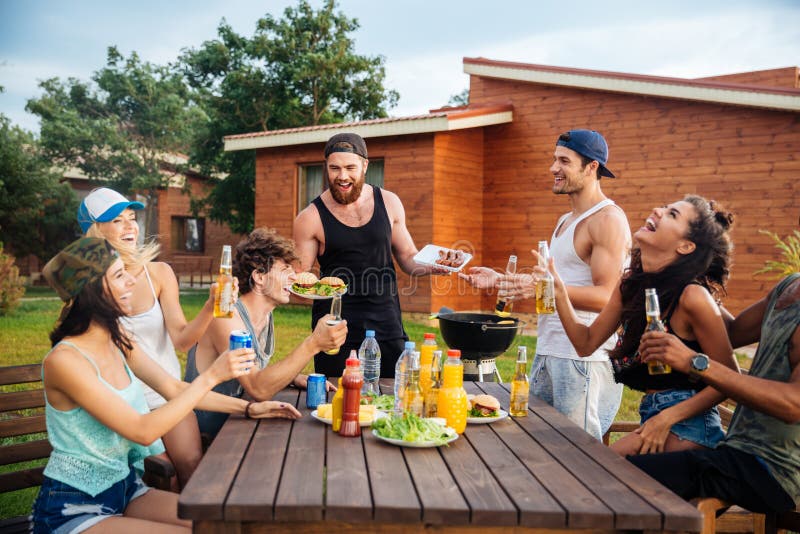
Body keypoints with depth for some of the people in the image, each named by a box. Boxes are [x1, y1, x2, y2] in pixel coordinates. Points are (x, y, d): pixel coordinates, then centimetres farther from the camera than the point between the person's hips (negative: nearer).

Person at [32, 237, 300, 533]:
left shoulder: (117, 340, -1)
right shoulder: (64, 361, -23)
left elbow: (173, 388, 6)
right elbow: (143, 431, -26)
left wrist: (249, 408, 0)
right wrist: (212, 376, -28)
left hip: (125, 488, 7)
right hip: (73, 509, -6)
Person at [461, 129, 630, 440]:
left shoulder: (608, 219, -12)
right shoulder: (565, 221, 19)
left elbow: (606, 297, -20)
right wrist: (498, 280, 13)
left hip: (584, 357, -9)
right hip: (547, 350, 9)